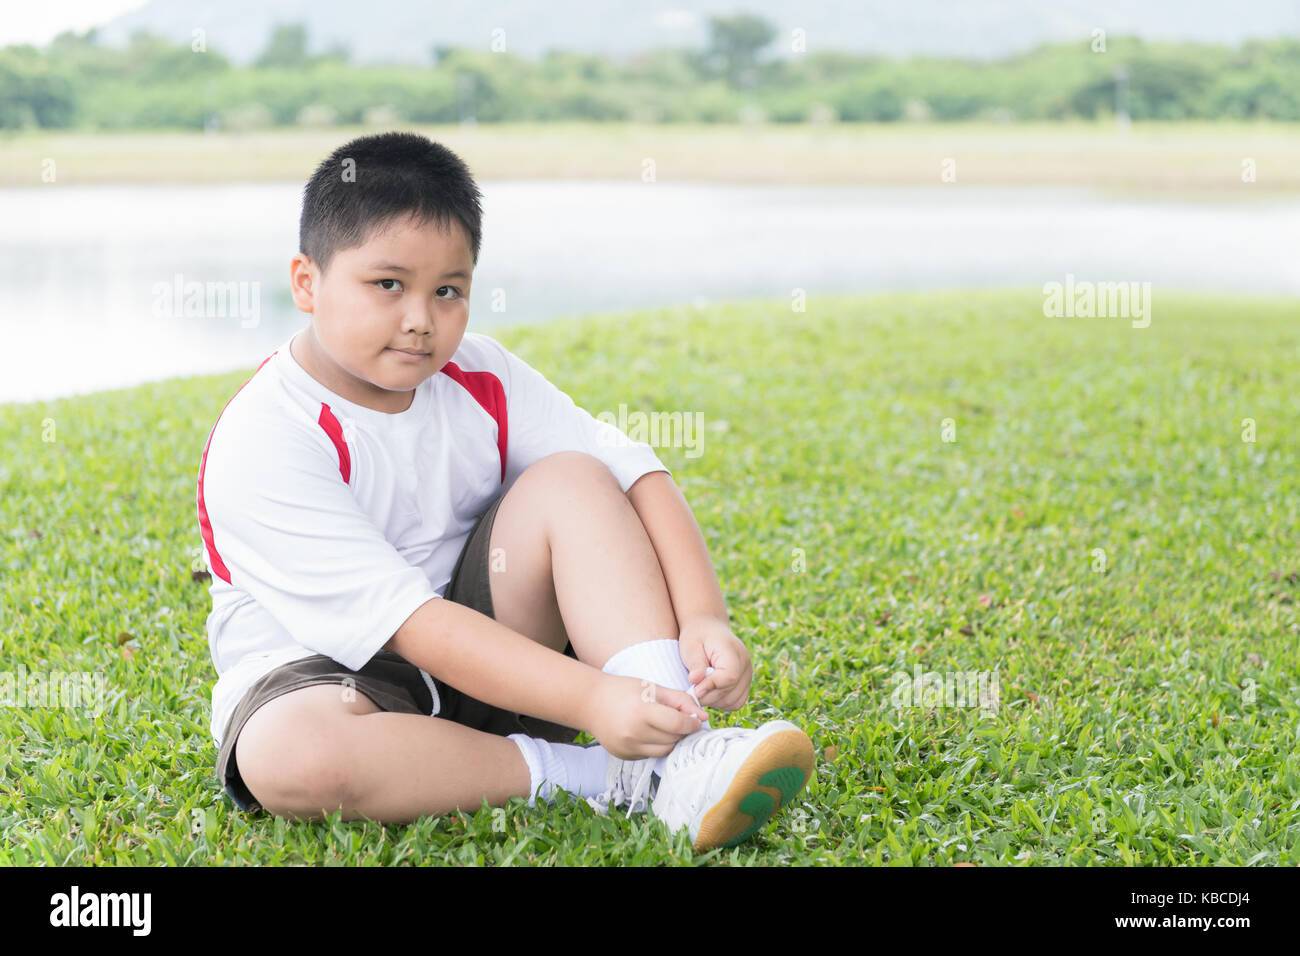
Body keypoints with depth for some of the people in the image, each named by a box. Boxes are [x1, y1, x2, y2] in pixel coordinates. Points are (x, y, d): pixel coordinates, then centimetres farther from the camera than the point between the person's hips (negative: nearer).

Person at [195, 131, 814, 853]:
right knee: (284, 759, -40)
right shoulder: (262, 444, -23)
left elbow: (634, 471, -10)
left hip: (488, 643, 5)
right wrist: (590, 700, -39)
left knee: (572, 477, -17)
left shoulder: (477, 378, -3)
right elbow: (408, 622, -30)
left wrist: (705, 620, -28)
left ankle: (676, 759, -29)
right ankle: (581, 775, -26)